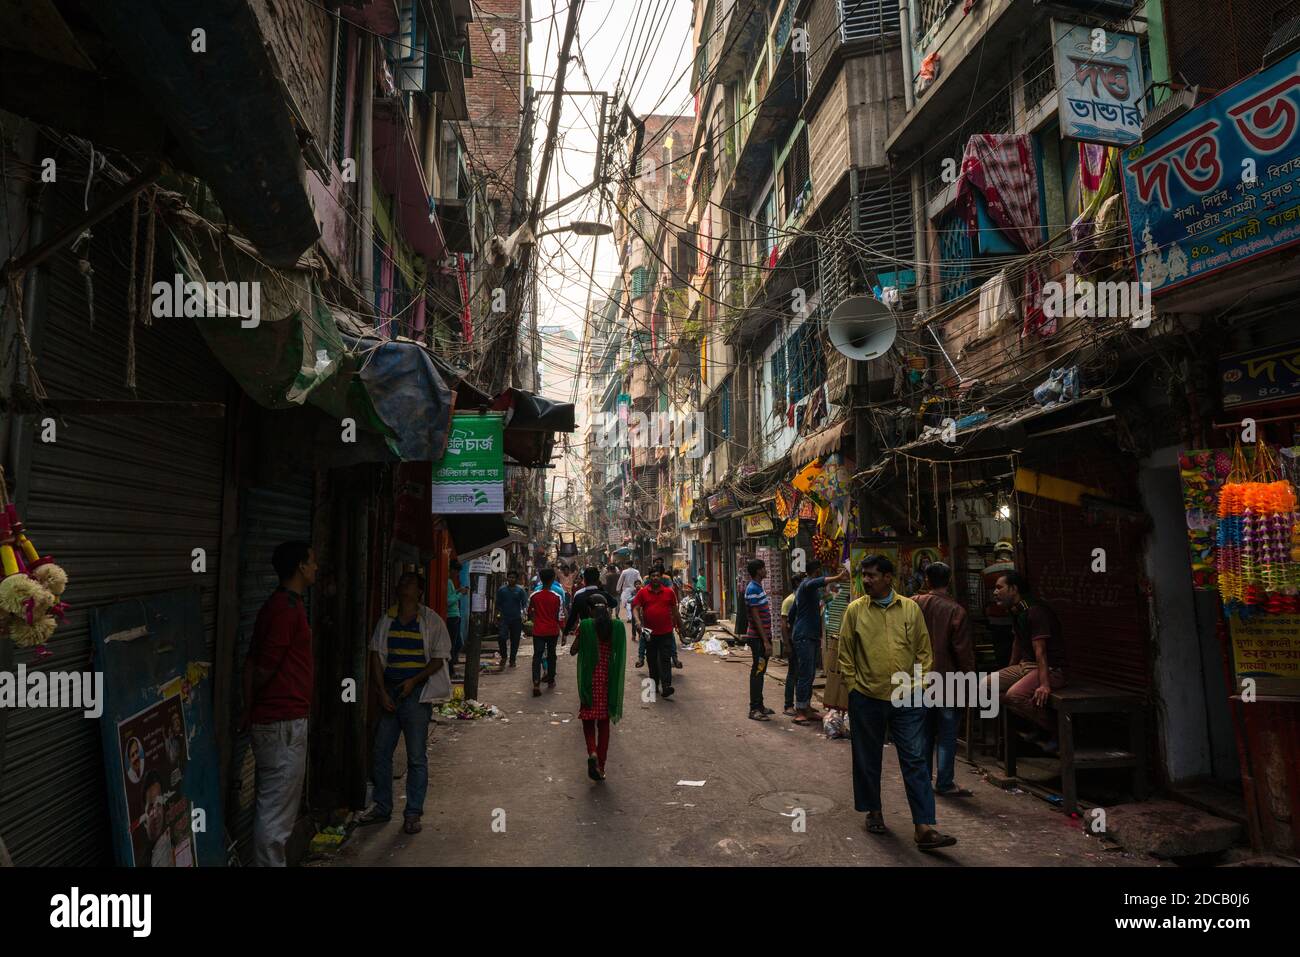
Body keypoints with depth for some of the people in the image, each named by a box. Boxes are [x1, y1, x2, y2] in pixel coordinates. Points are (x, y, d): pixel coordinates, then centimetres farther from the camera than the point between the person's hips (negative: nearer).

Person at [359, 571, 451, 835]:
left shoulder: (432, 621, -3)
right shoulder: (386, 619, 7)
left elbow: (438, 659, -3)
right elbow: (376, 656, 6)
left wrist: (414, 681, -15)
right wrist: (382, 691, -3)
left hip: (417, 693, -4)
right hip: (389, 692, 4)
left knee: (417, 757, 2)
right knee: (381, 752, 11)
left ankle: (413, 813, 15)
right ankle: (382, 808, 27)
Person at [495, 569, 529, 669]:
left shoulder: (520, 590, 2)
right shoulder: (501, 590, 6)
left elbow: (525, 604, 0)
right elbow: (498, 604, 13)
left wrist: (523, 614, -16)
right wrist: (498, 614, 4)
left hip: (516, 619, 0)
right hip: (504, 618, 0)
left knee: (515, 640, 5)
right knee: (501, 637, -16)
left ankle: (512, 660, 19)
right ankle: (503, 657, 3)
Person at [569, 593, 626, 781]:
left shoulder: (585, 625, -9)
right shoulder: (618, 626, -3)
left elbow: (573, 651, 1)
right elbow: (622, 655, 1)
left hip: (590, 679, -2)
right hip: (609, 680, 2)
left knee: (588, 719, 10)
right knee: (604, 723, 12)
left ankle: (592, 753, -15)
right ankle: (601, 765, 15)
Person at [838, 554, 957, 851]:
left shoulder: (910, 608, 1)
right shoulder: (855, 610, -2)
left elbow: (923, 650, 7)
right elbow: (846, 653, 2)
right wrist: (852, 686, -1)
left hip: (907, 699, 0)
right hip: (866, 698, 0)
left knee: (915, 761, 0)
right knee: (867, 759, 12)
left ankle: (924, 828, 4)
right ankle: (874, 812, 32)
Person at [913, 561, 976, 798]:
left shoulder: (915, 604, -2)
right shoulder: (955, 610, -15)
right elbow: (963, 650, -13)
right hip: (947, 680, -4)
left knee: (924, 732, 15)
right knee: (947, 735, 4)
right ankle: (944, 784, 8)